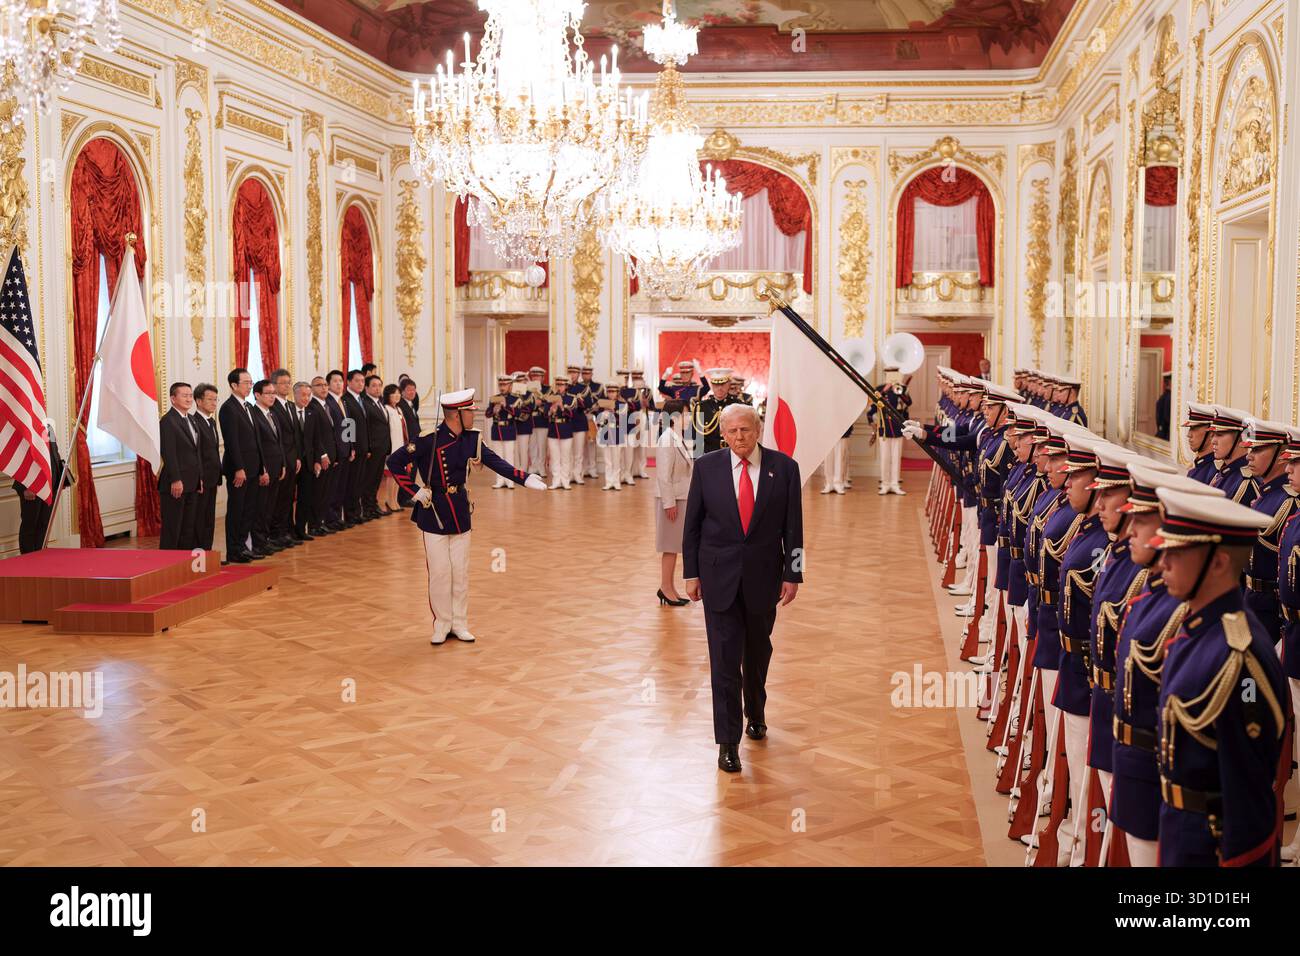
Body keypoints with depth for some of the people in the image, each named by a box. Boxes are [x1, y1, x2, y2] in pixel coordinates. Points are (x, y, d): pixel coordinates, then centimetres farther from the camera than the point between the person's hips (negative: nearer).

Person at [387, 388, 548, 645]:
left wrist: (526, 479, -13)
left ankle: (459, 624, 22)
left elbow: (496, 463, -1)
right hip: (433, 512, -5)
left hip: (460, 512, 5)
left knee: (461, 571, 10)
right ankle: (442, 625, 17)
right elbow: (394, 462, -15)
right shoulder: (429, 439, -18)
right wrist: (415, 491, -14)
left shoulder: (472, 439, 0)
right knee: (440, 572, 3)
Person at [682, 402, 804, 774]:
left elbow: (793, 526, -1)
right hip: (719, 575, -1)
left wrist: (792, 574, -3)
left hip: (763, 575, 1)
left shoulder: (783, 467, -4)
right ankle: (728, 741, 3)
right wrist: (691, 573, 1)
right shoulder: (707, 467, -4)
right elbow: (692, 524, 2)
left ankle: (755, 714, 42)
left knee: (758, 652, 18)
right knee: (725, 658, -3)